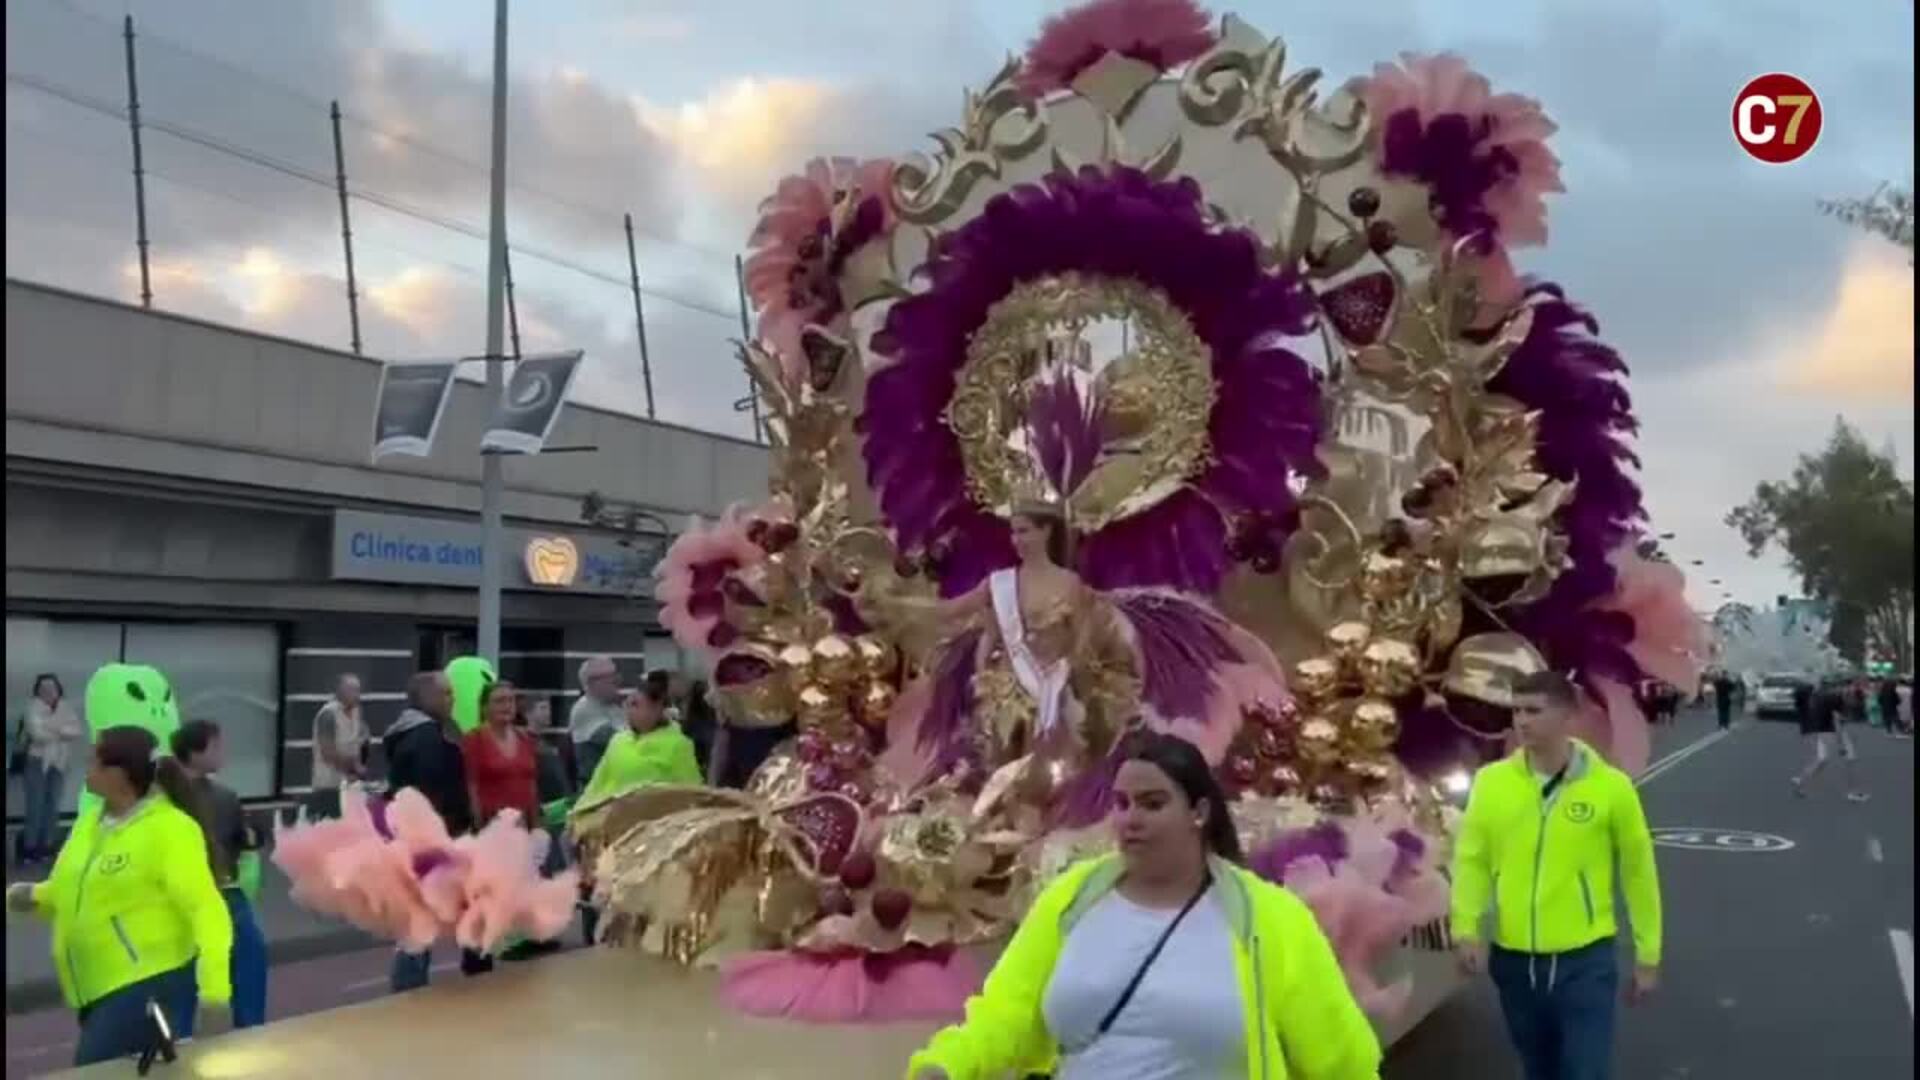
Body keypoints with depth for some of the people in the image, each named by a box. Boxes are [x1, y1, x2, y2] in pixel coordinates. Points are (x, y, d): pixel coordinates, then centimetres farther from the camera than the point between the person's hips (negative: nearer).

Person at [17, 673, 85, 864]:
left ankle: (46, 844, 11)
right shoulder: (32, 708, -3)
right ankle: (29, 846, -3)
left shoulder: (67, 709, 9)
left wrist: (57, 729, -14)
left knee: (53, 804, 5)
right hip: (37, 761, -4)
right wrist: (61, 733, -5)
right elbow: (37, 733, -16)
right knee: (35, 804, -8)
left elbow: (80, 733, -1)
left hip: (59, 762, 4)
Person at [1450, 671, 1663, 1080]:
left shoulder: (1610, 786, -8)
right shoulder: (1491, 781, -3)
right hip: (1513, 959, 3)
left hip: (1584, 959, -3)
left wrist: (1647, 954, 3)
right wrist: (1467, 929, -12)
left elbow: (1638, 871, 0)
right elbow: (1471, 860, 0)